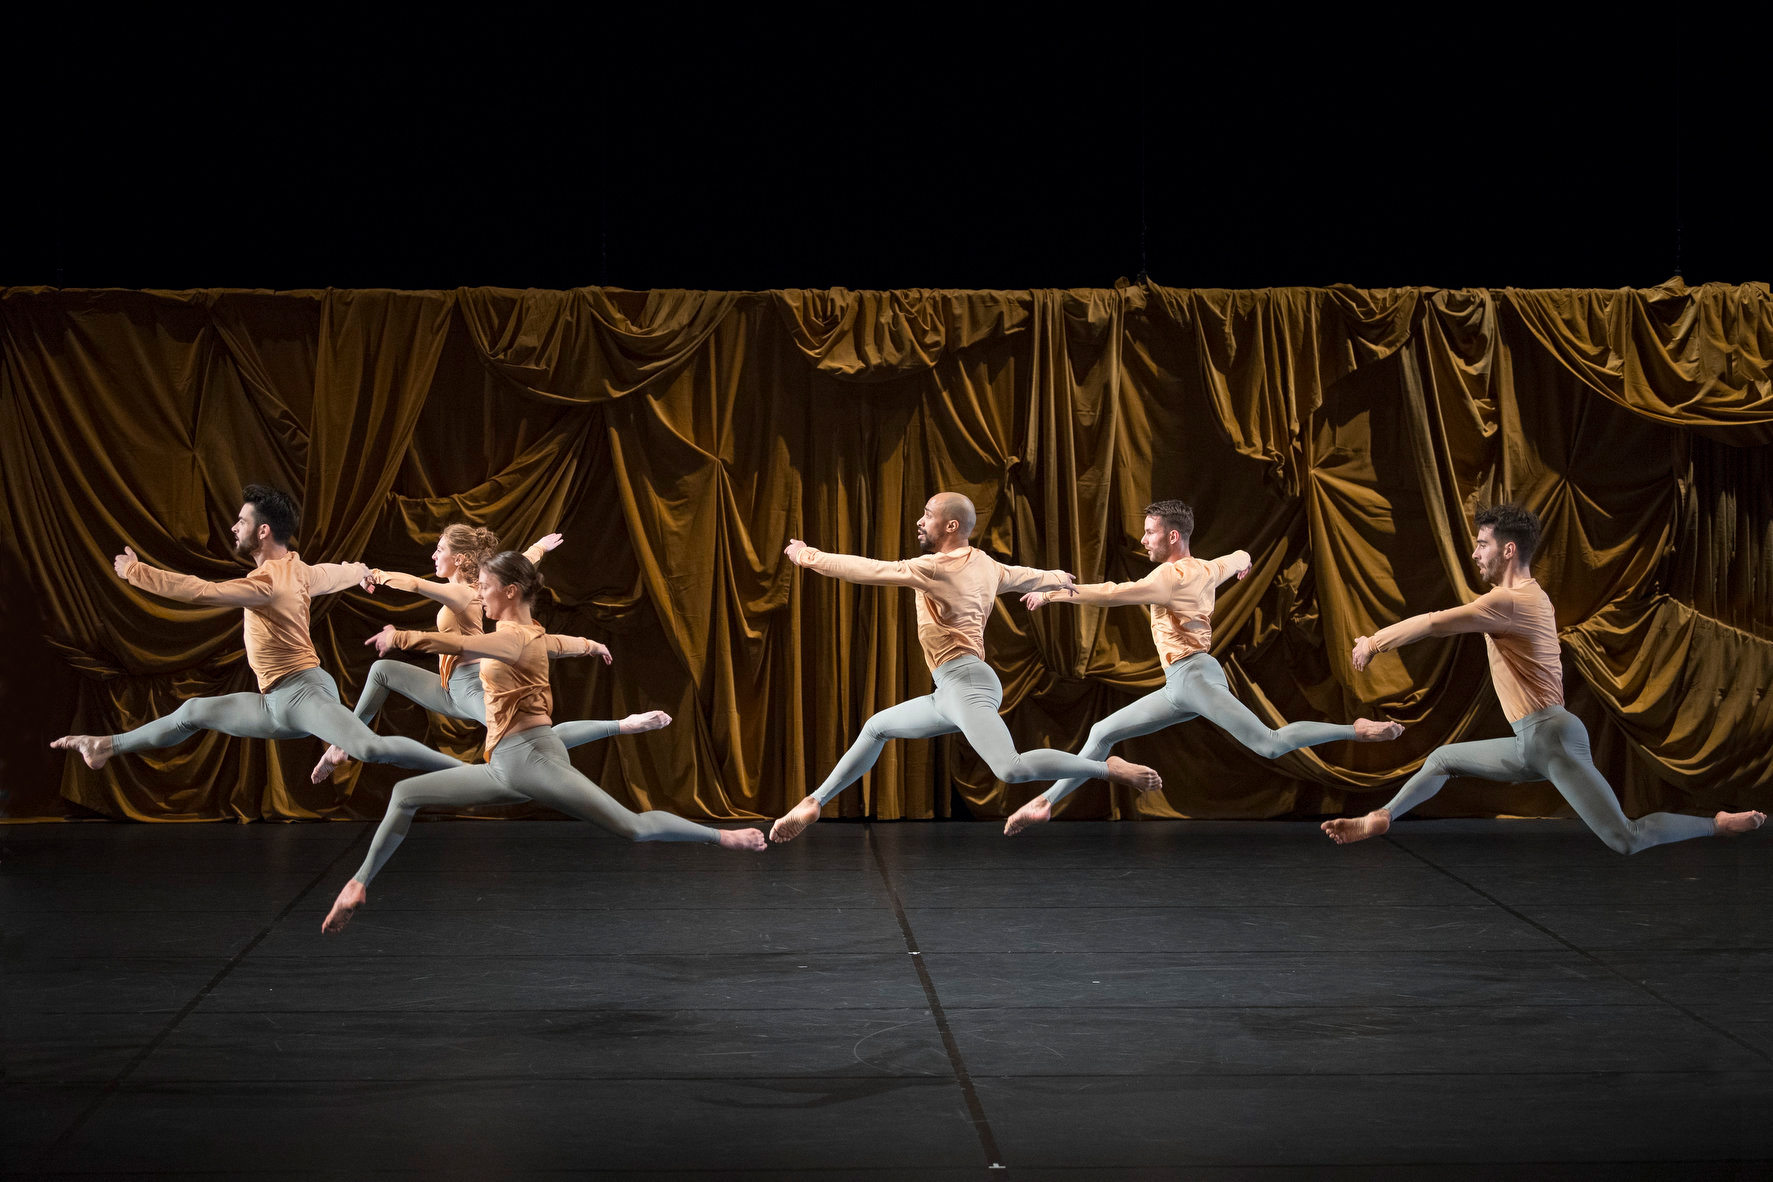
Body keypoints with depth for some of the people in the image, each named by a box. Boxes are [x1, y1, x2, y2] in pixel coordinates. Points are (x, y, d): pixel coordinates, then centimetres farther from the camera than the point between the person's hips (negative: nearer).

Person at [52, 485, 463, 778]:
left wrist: (135, 571, -12)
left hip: (304, 691, -10)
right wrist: (361, 572, 56)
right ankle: (108, 746, 33)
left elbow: (200, 590, -22)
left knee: (371, 747, -29)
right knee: (194, 712, 19)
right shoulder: (301, 571, 10)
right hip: (276, 703, 10)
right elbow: (342, 572, 31)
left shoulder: (267, 581, -17)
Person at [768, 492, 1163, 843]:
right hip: (949, 694, 11)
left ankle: (1109, 767, -18)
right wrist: (1061, 578, 57)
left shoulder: (937, 567, -10)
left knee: (1011, 770, -28)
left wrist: (808, 556, 2)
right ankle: (815, 803, 25)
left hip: (967, 684, -11)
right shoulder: (986, 566, 15)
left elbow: (868, 571, -10)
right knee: (876, 727, 21)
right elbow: (1031, 577, 34)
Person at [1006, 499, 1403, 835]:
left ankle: (1357, 731, -10)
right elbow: (1239, 558, 37)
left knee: (1271, 745, -17)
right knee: (1102, 733, 9)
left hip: (1195, 675, -10)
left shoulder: (1171, 575, -12)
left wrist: (1051, 594, -11)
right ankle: (1046, 803, 11)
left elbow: (1111, 593, -18)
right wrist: (1243, 562, 63)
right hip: (1178, 687, 10)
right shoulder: (1206, 569, 14)